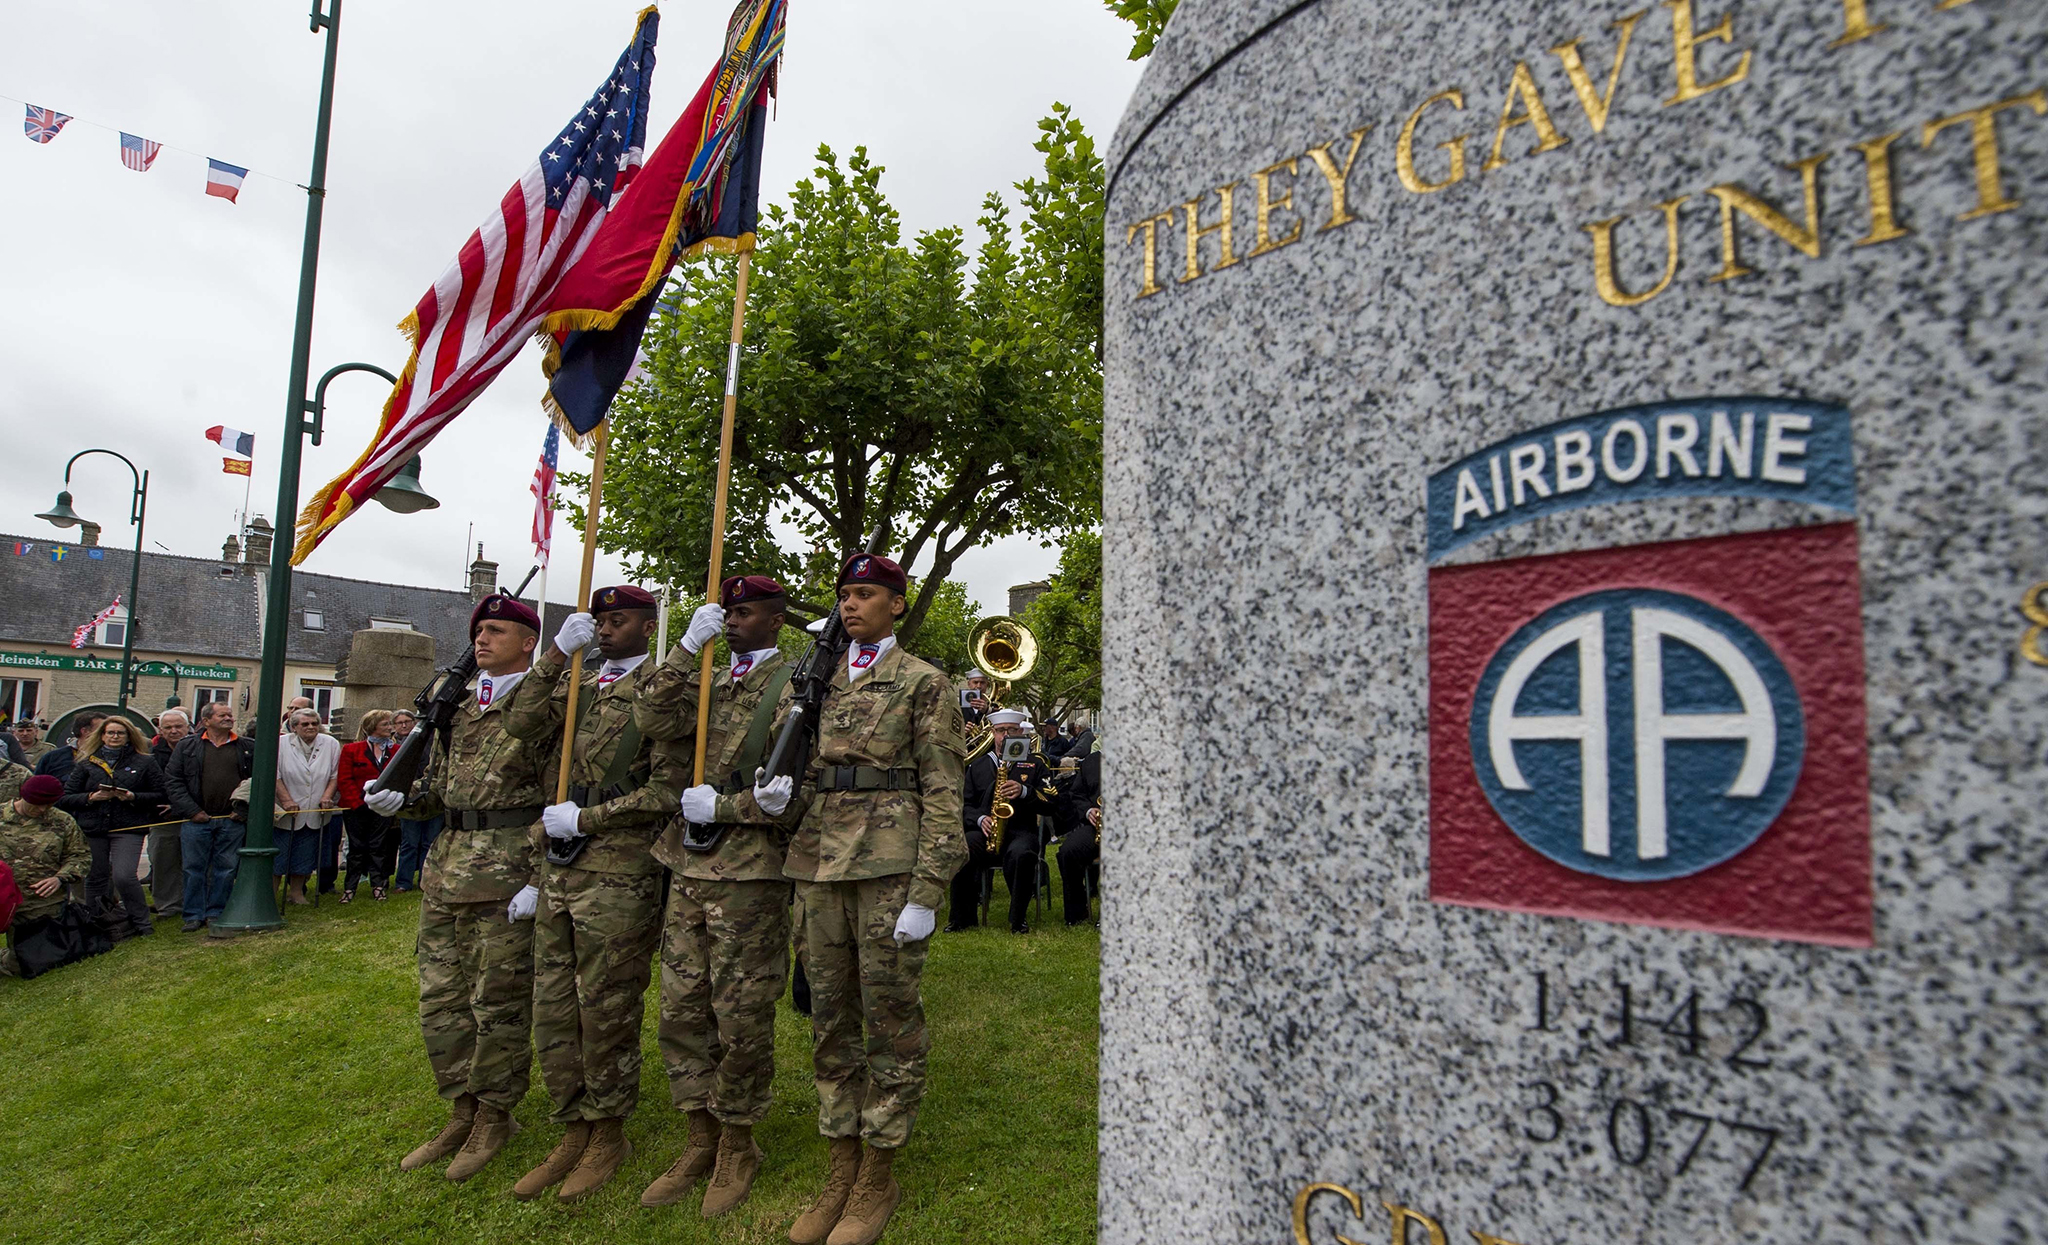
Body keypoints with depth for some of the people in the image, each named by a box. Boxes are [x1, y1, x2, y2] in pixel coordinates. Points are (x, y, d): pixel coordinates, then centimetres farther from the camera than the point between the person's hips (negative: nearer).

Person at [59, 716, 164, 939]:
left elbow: (160, 795, 3)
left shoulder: (144, 762, 7)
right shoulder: (87, 763, 13)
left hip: (128, 829, -3)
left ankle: (141, 923, -1)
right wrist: (90, 798, -8)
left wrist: (133, 797, -13)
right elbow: (65, 798, 9)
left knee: (124, 876, -15)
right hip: (92, 830, 3)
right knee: (95, 879, 9)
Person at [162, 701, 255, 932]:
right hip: (196, 819, -1)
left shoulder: (248, 748, 7)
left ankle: (216, 913, 14)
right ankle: (194, 915, 14)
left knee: (226, 869, 3)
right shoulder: (187, 746, 5)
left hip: (232, 820, 1)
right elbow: (173, 780, 2)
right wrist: (191, 811, -7)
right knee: (194, 869, 4)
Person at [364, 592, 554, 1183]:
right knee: (440, 997, 14)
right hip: (447, 867, 8)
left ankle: (495, 1117, 23)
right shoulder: (459, 703, 14)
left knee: (499, 1000, 4)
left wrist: (538, 880, -17)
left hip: (508, 872, -8)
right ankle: (462, 1112, 31)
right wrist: (401, 798, 2)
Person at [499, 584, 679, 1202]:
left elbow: (668, 789, -15)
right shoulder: (582, 684, 14)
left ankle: (609, 1135, 23)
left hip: (620, 873, -7)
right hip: (561, 867, 7)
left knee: (606, 1010, 4)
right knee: (553, 1007, 14)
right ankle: (574, 1132, 29)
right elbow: (524, 725, 0)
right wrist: (557, 652, -7)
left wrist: (585, 818, -13)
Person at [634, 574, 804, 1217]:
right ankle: (701, 1141, 29)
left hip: (750, 873, -6)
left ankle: (737, 1147, 24)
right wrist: (688, 646, -10)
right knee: (681, 1010, 13)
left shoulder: (792, 684, -7)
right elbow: (654, 719, -3)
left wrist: (720, 808, -12)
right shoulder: (709, 680, 14)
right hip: (689, 868, 7)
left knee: (741, 1018, 4)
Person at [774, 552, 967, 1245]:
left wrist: (927, 894, -14)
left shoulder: (925, 684, -3)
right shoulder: (820, 682, 14)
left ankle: (880, 1178, 21)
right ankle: (841, 1170, 28)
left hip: (890, 862, -5)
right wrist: (777, 796, -6)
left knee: (890, 1019, 5)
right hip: (818, 859, 6)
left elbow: (943, 793, -8)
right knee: (830, 1019, 12)